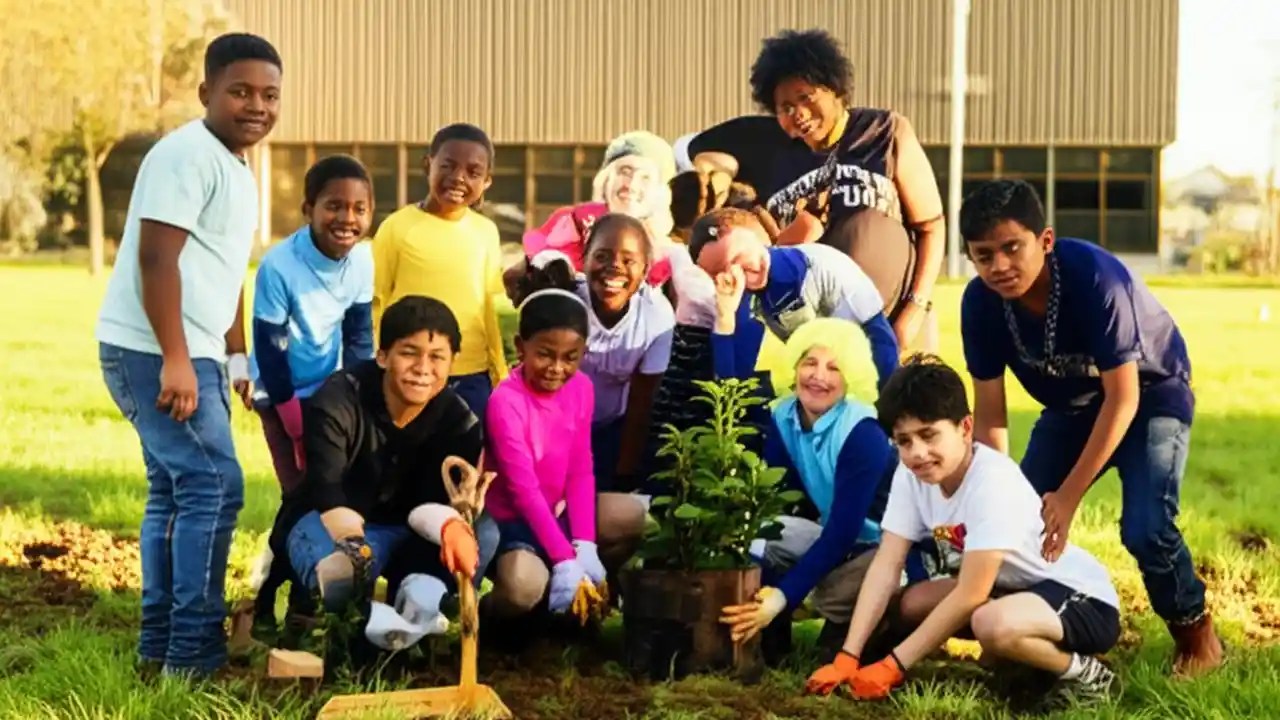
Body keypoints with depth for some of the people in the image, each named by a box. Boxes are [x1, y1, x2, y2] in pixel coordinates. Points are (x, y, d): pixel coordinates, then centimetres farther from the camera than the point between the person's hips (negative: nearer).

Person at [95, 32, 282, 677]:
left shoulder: (236, 168, 18)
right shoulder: (187, 154, -13)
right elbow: (156, 258, -20)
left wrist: (235, 355, 24)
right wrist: (175, 359, -24)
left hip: (192, 354, 10)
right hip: (152, 351, -10)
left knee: (175, 490, 12)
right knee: (213, 485, -11)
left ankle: (161, 642, 20)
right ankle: (193, 651, -5)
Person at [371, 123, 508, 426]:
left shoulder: (486, 232, 5)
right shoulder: (398, 227, -7)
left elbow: (490, 306, 12)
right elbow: (375, 303, -2)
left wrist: (501, 375, 13)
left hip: (473, 377, 4)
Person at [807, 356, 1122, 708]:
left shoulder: (993, 481, -29)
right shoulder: (910, 475, -9)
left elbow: (970, 594, -29)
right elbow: (886, 565, -10)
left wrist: (893, 666, -25)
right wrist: (847, 658, -18)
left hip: (1083, 599, -9)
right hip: (1017, 588, 9)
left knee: (993, 624, -36)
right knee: (912, 605, -1)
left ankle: (1084, 673, -7)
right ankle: (1035, 650, 8)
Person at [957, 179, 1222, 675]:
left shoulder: (1095, 278, -36)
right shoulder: (981, 302, -22)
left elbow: (1122, 399, -30)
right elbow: (989, 413, -13)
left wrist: (1069, 496, -29)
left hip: (1149, 394, -5)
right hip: (1071, 405, 5)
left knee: (1144, 528, -21)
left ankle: (1195, 630, 6)